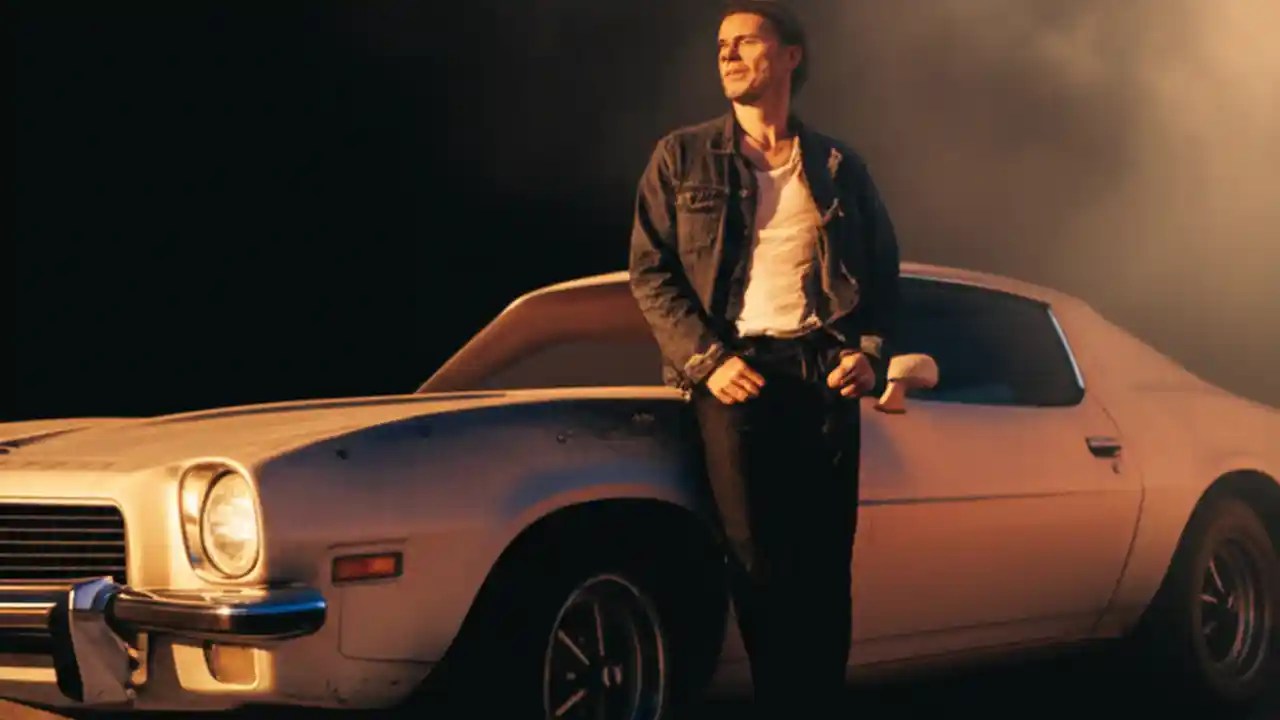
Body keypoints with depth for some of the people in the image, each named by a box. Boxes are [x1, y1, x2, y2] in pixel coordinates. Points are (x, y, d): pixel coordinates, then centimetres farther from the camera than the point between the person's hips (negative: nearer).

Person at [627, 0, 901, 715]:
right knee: (757, 558, -4)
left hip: (826, 372, 2)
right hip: (737, 370, -1)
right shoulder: (682, 157, 8)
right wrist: (706, 360, -10)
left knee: (826, 561, -1)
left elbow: (885, 271, 15)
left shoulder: (841, 165, 14)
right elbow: (650, 273, 2)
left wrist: (871, 352, -3)